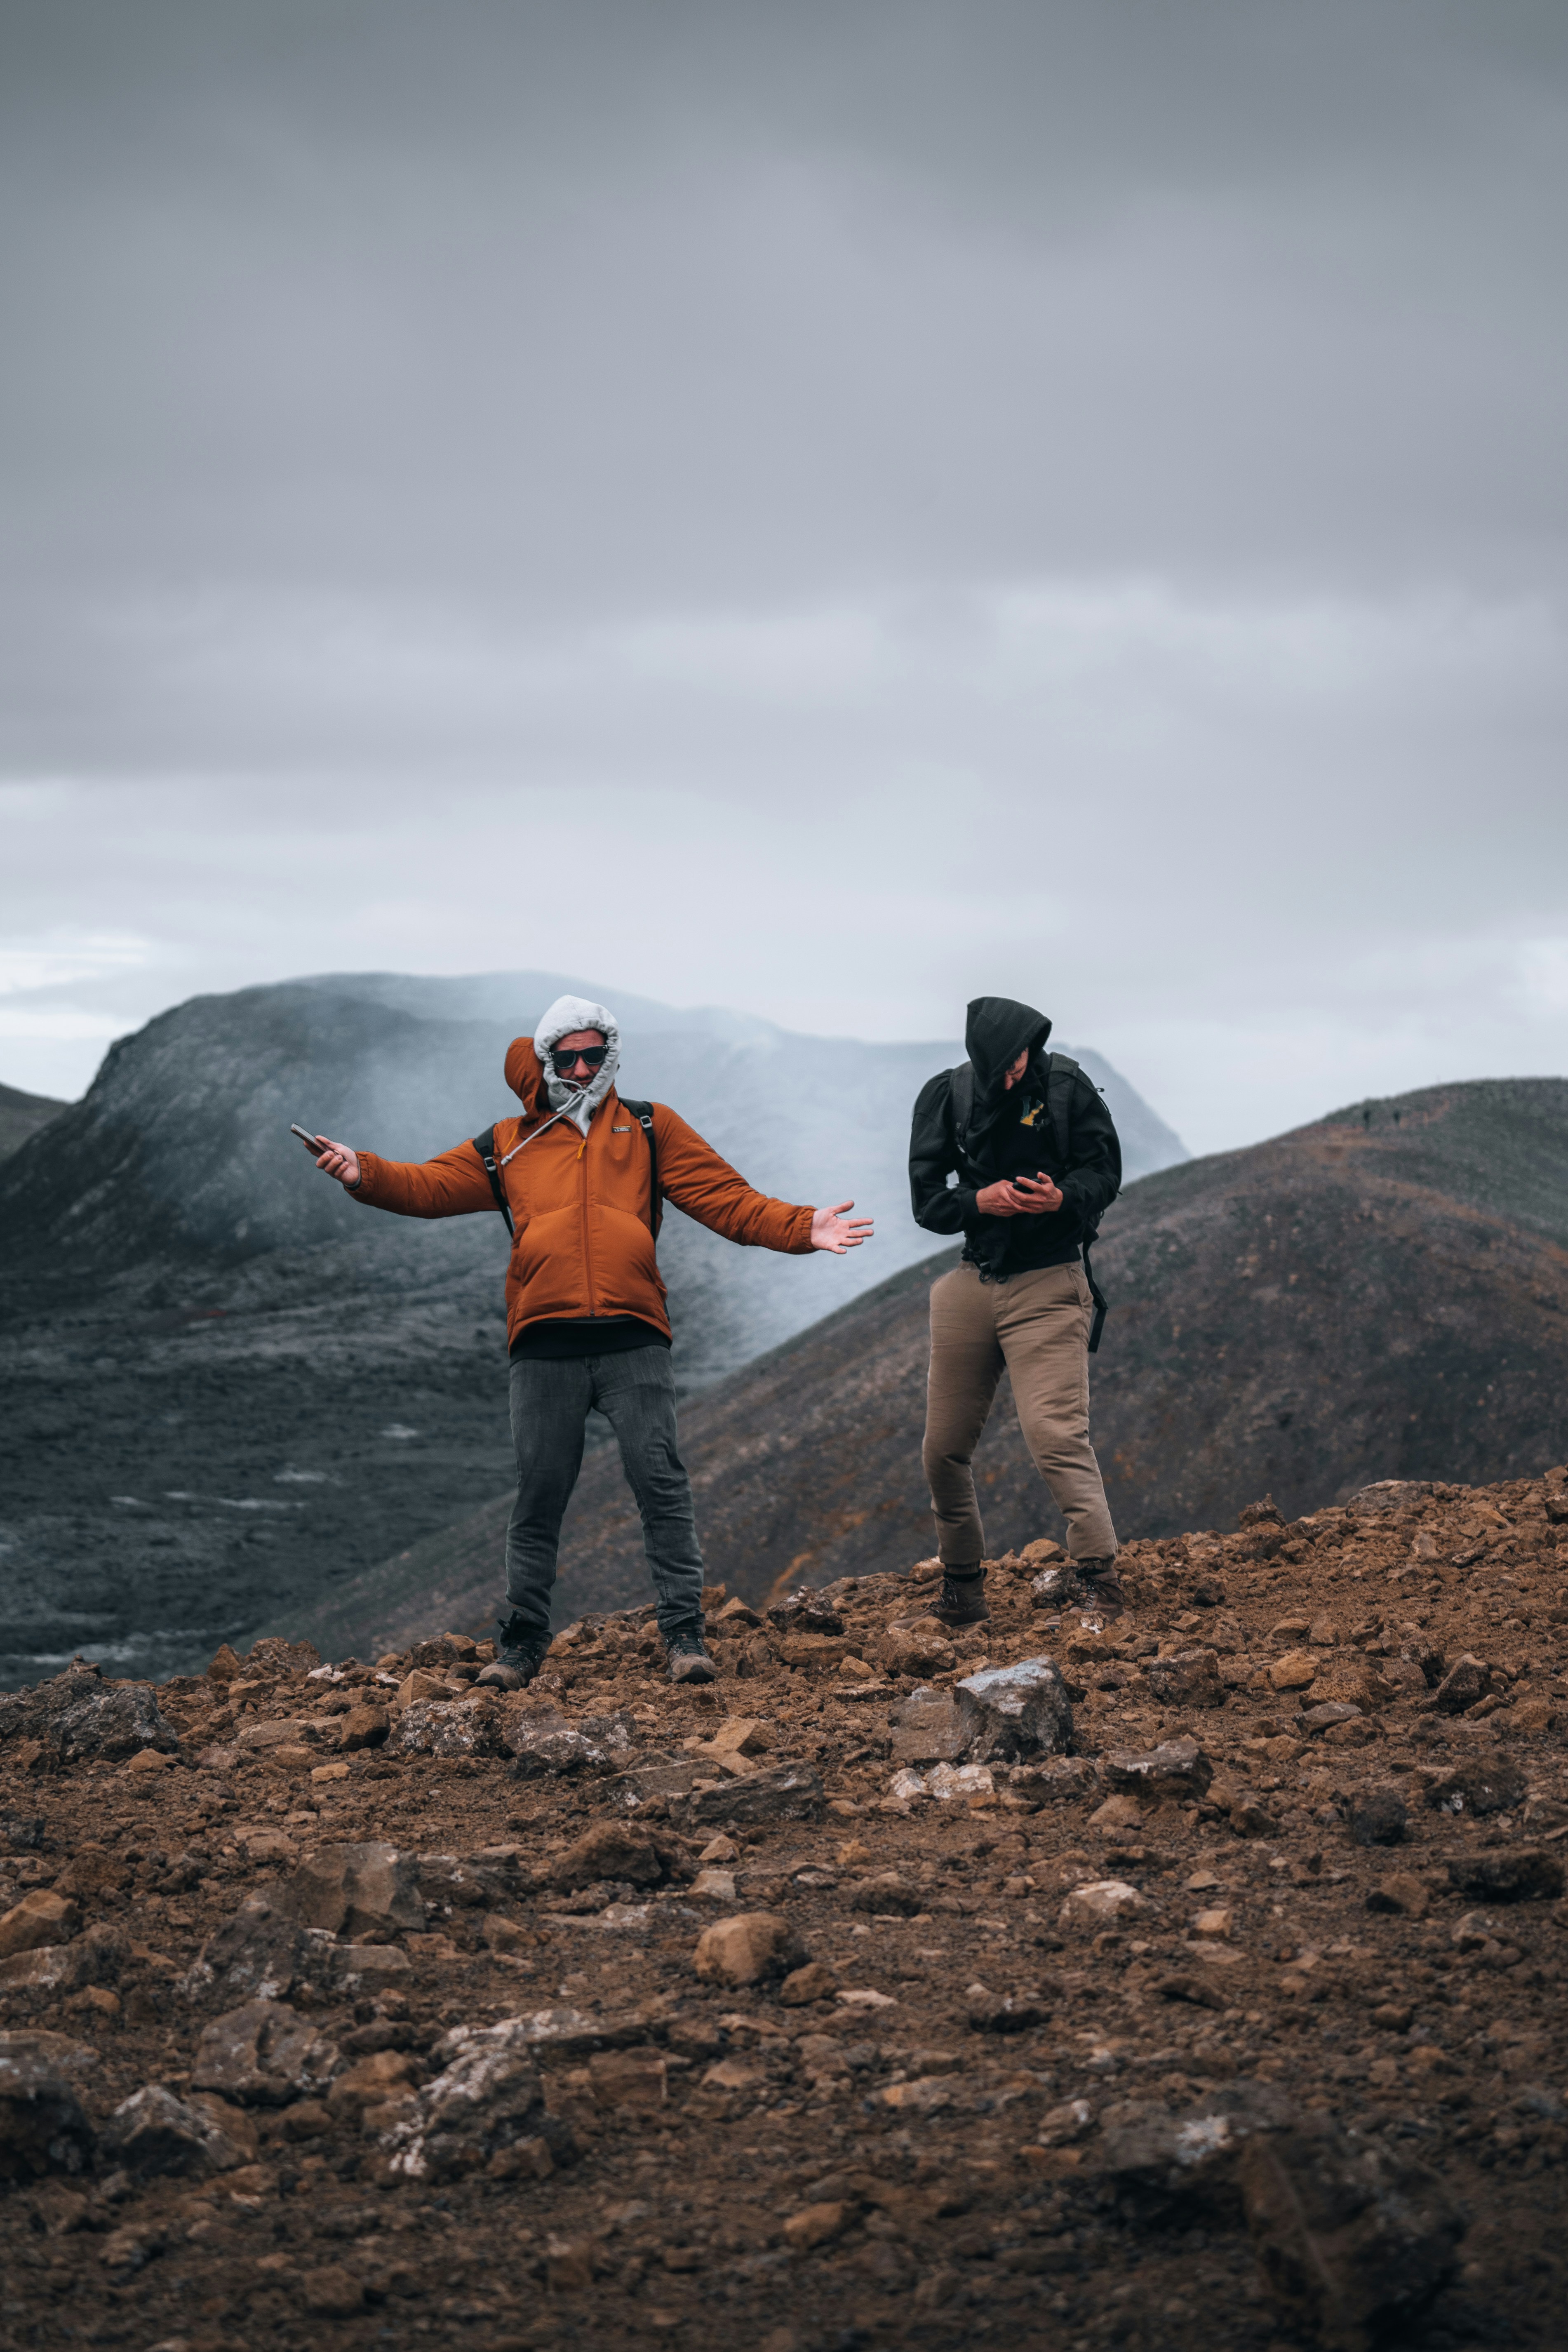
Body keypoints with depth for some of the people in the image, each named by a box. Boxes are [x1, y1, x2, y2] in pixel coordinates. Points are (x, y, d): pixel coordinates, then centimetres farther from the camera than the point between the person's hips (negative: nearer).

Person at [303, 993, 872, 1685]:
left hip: (634, 1341, -1)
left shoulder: (650, 1130, 15)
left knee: (661, 1483, -7)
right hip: (544, 1347, 1)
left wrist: (800, 1230, -4)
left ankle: (684, 1634, -3)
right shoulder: (508, 1146, 18)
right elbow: (429, 1186, 12)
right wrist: (364, 1174, -6)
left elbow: (726, 1199, 10)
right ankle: (523, 1642, 13)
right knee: (538, 1494, 4)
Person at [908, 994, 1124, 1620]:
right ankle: (962, 1586, 25)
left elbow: (1105, 1173, 0)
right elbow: (926, 1199, 1)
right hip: (972, 1283, 4)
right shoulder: (944, 1096, 1)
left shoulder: (1066, 1087, -6)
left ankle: (1102, 1580, -21)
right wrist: (978, 1201, -20)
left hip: (1048, 1284, -4)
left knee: (1056, 1435, -20)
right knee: (943, 1451, 7)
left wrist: (1063, 1198, -23)